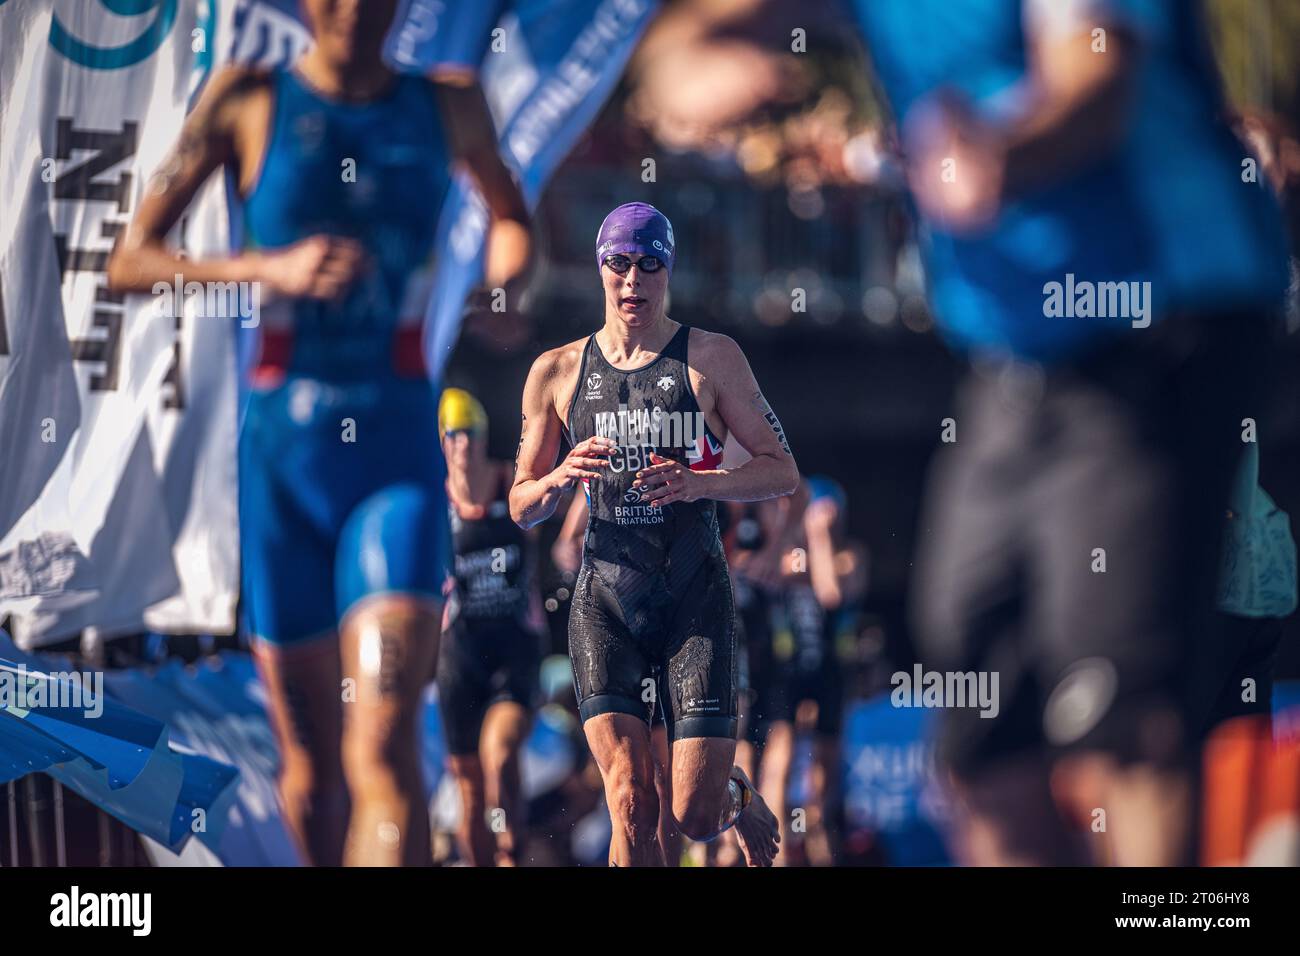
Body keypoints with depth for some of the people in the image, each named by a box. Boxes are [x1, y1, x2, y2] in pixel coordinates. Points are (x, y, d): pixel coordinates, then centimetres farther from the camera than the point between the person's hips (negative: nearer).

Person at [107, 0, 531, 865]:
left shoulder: (447, 104, 8)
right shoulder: (248, 102, 2)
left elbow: (510, 214, 29)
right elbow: (129, 264, 0)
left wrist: (503, 282, 6)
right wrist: (273, 269, -15)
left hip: (399, 450, 0)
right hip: (281, 447, 0)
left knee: (386, 749, -17)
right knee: (311, 768, 8)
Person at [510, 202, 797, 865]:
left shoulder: (711, 358, 3)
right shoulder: (557, 372, 9)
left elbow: (783, 472, 2)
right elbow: (521, 506, 13)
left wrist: (698, 484, -15)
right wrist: (563, 478, -10)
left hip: (695, 595, -1)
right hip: (604, 600, 1)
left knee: (696, 817, -5)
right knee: (632, 808, -13)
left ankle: (738, 795, 32)